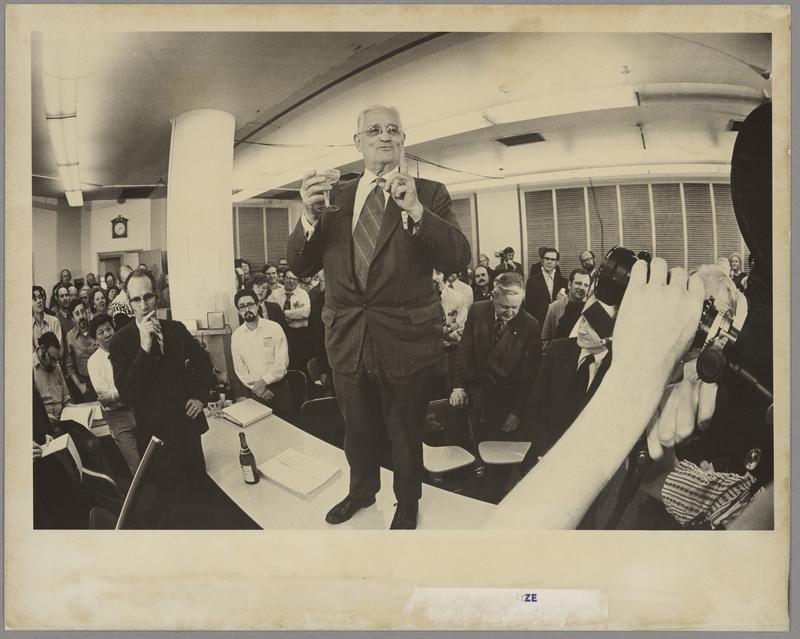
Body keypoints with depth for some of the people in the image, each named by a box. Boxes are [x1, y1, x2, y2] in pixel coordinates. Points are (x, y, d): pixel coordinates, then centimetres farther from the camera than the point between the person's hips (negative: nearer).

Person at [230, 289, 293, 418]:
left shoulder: (274, 328, -7)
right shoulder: (236, 336, 1)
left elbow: (282, 362, -10)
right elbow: (239, 368, 3)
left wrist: (264, 381, -14)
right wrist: (255, 386, -7)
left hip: (279, 388, -2)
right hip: (255, 392, 2)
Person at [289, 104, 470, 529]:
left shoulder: (429, 194, -3)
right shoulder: (335, 197, 5)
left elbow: (458, 259, -15)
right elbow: (300, 266, 1)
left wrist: (416, 210, -28)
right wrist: (308, 216, -17)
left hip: (406, 341, -3)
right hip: (347, 338, 3)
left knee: (406, 436, 16)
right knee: (357, 431, 23)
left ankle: (406, 504, 43)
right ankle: (362, 490, 51)